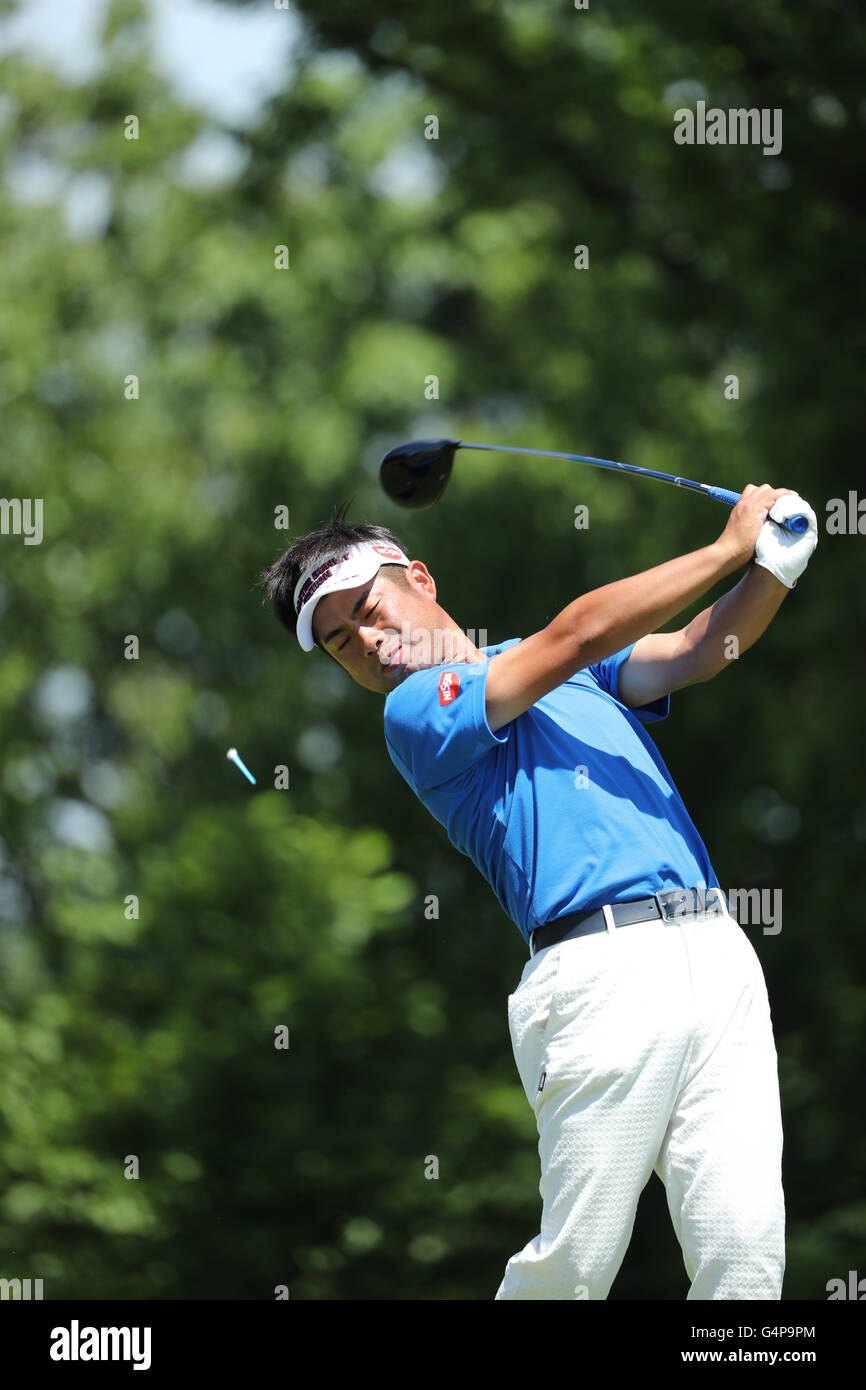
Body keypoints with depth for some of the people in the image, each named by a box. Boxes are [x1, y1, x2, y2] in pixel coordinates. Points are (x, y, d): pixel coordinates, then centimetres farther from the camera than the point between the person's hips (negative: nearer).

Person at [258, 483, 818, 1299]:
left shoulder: (573, 675, 26)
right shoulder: (418, 710, 5)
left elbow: (695, 652, 14)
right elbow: (575, 636, -2)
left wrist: (775, 566, -6)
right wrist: (730, 548, 4)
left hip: (717, 951, 5)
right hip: (603, 975, -5)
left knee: (747, 1251, -6)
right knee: (575, 1264, -9)